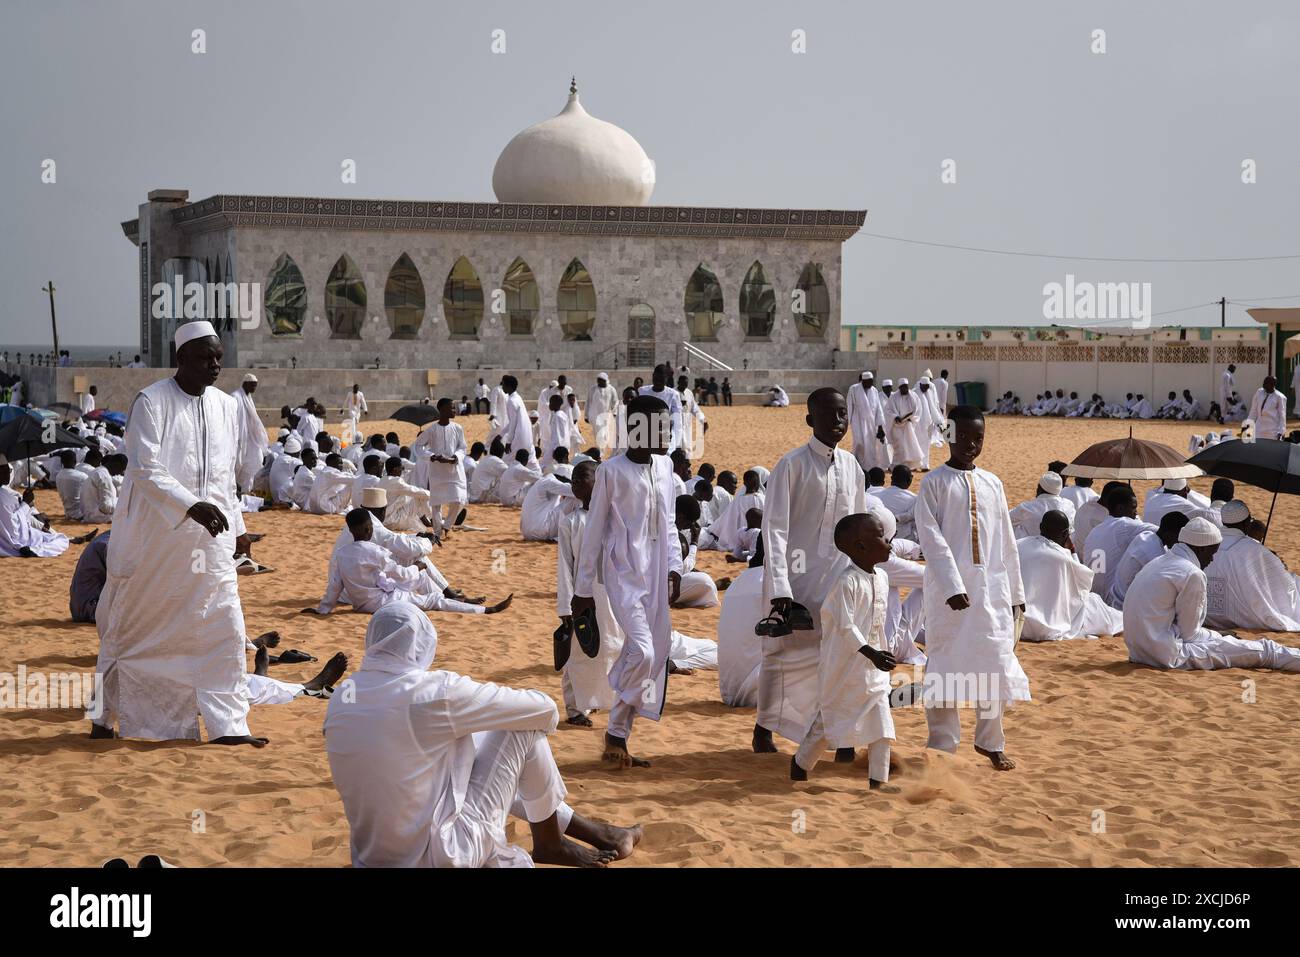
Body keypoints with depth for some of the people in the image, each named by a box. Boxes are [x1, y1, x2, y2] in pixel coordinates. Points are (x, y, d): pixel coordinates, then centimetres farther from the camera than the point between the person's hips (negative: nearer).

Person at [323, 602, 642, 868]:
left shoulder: (341, 699, 0)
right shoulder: (434, 691, -19)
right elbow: (544, 709, -8)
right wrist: (540, 725, 15)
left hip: (370, 858, 7)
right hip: (442, 858, -7)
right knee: (524, 727, 2)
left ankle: (589, 830, 33)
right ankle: (550, 842, 22)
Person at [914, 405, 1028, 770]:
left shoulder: (992, 484, 11)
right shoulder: (934, 483, -2)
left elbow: (1006, 543, 13)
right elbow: (932, 539, -10)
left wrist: (1015, 591, 12)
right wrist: (953, 586, -19)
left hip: (992, 587, 4)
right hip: (950, 589, -4)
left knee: (995, 665, 6)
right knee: (945, 665, 1)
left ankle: (990, 741, 19)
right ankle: (942, 744, 11)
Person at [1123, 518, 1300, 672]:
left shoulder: (1159, 563, 12)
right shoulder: (1192, 574, -15)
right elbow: (1189, 633, -10)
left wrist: (1217, 635, 16)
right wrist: (1219, 636, 7)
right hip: (1169, 657, -10)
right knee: (1263, 650, -2)